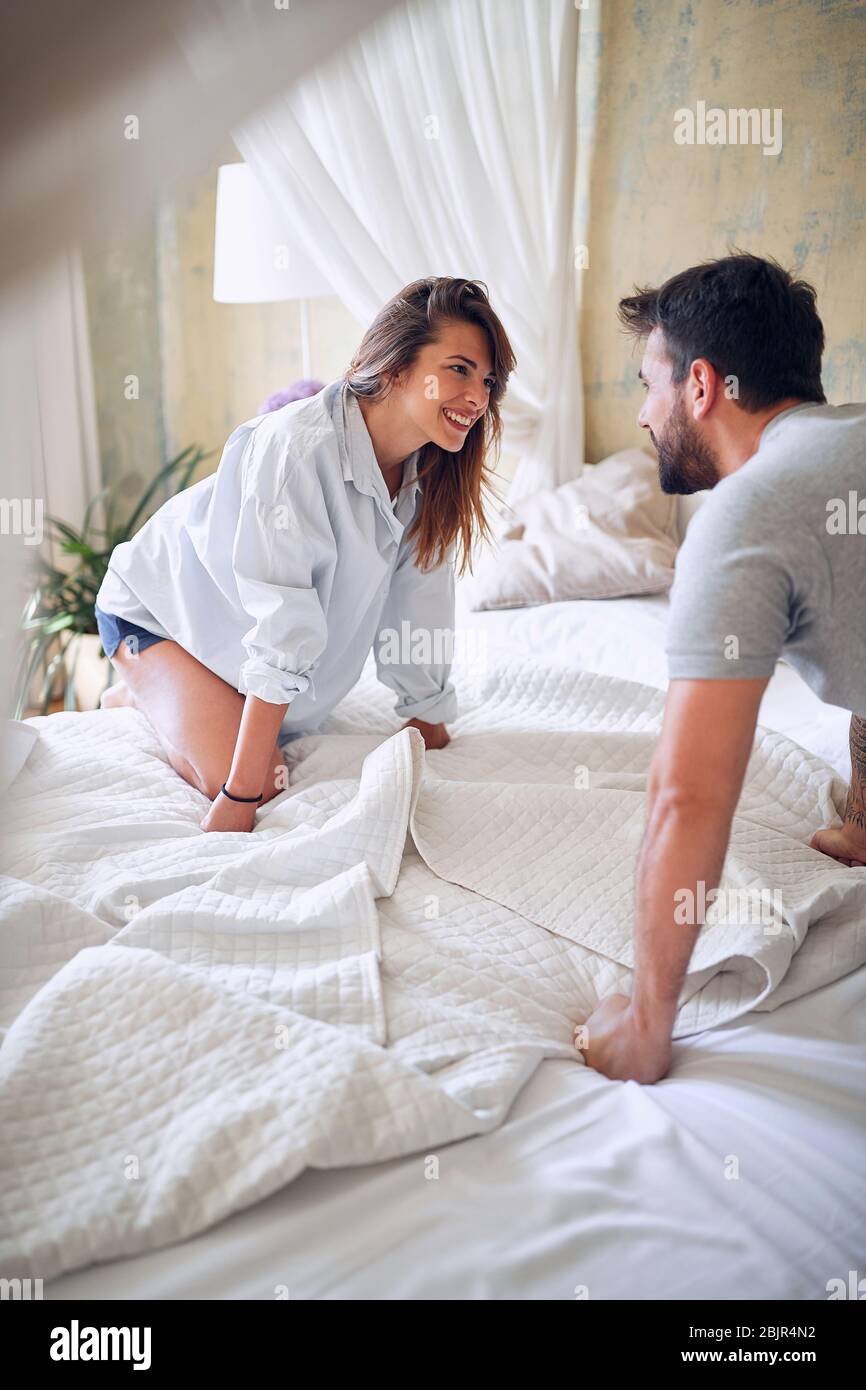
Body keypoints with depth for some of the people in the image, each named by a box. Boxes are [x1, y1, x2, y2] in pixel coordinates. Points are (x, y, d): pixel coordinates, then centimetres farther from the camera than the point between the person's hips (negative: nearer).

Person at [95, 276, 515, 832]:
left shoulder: (429, 469, -15)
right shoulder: (299, 447, -37)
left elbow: (417, 603, -5)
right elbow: (281, 636, -39)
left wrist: (429, 724, -1)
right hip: (158, 604, -7)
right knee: (262, 779, -17)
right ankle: (142, 691, 10)